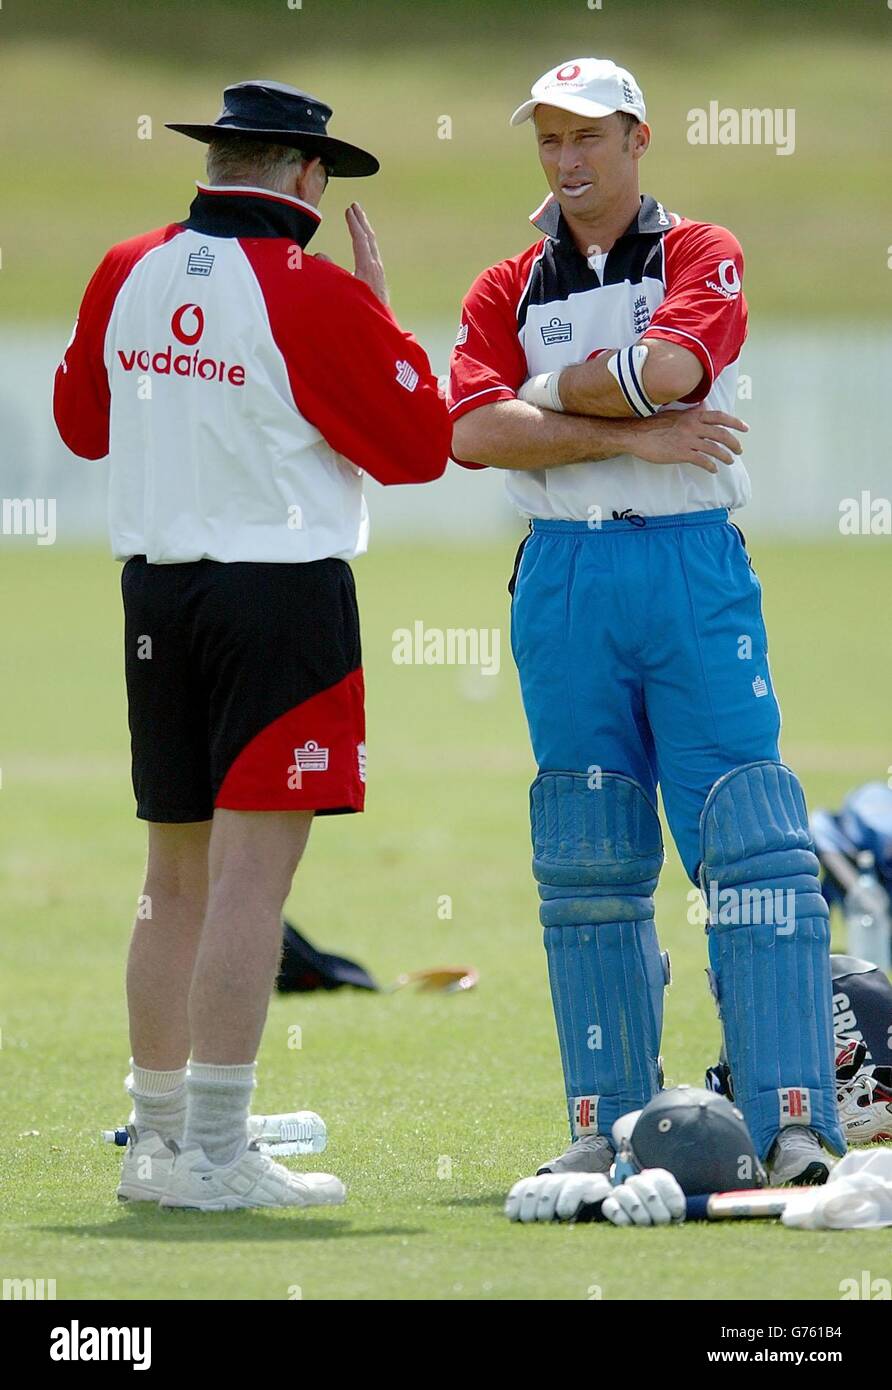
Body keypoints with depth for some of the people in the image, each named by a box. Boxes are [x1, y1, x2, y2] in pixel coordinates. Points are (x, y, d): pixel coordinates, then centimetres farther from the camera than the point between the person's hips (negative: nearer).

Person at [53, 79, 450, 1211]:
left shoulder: (127, 275, 5)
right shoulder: (316, 298, -13)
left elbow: (82, 422, 20)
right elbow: (418, 445, -5)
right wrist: (379, 311, 4)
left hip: (154, 587, 7)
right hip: (284, 590, -7)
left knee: (175, 877, 15)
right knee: (251, 871, -7)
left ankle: (157, 1140, 20)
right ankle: (215, 1154, -11)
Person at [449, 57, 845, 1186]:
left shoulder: (700, 257, 7)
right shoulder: (506, 292, 13)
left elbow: (668, 366, -15)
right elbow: (475, 431, -5)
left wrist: (552, 391, 0)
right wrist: (635, 434, -11)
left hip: (692, 566, -3)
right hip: (563, 576, 3)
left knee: (751, 846, -10)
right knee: (587, 866, 5)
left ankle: (795, 1124, -15)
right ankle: (608, 1125, 10)